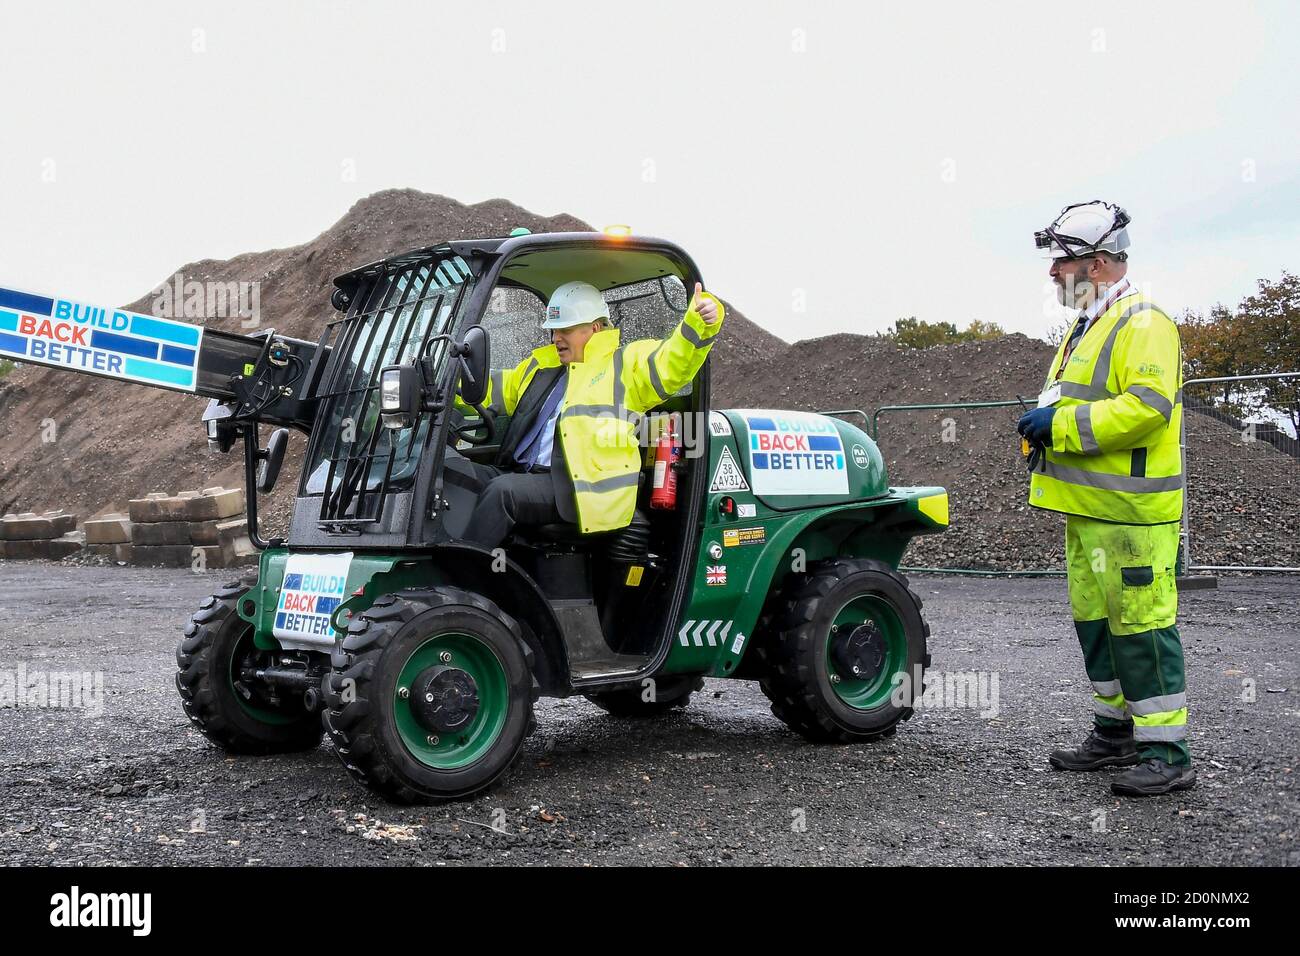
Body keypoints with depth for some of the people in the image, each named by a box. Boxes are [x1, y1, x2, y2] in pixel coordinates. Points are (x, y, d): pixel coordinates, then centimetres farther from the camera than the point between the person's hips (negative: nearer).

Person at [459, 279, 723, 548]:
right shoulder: (540, 366, 28)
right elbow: (490, 389, 35)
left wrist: (702, 322, -24)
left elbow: (674, 361, -7)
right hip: (518, 473, 7)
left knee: (502, 490, -30)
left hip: (580, 489, -7)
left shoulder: (624, 363, 8)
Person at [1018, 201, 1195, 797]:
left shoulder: (1142, 324, -12)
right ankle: (1115, 733, 28)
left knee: (1141, 627, -7)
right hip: (1086, 508, 10)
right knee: (1097, 624, 16)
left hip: (1130, 512, -10)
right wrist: (1044, 426, 7)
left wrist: (1061, 423, -21)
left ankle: (1167, 754, -1)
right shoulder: (1087, 328, 21)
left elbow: (1147, 407, -25)